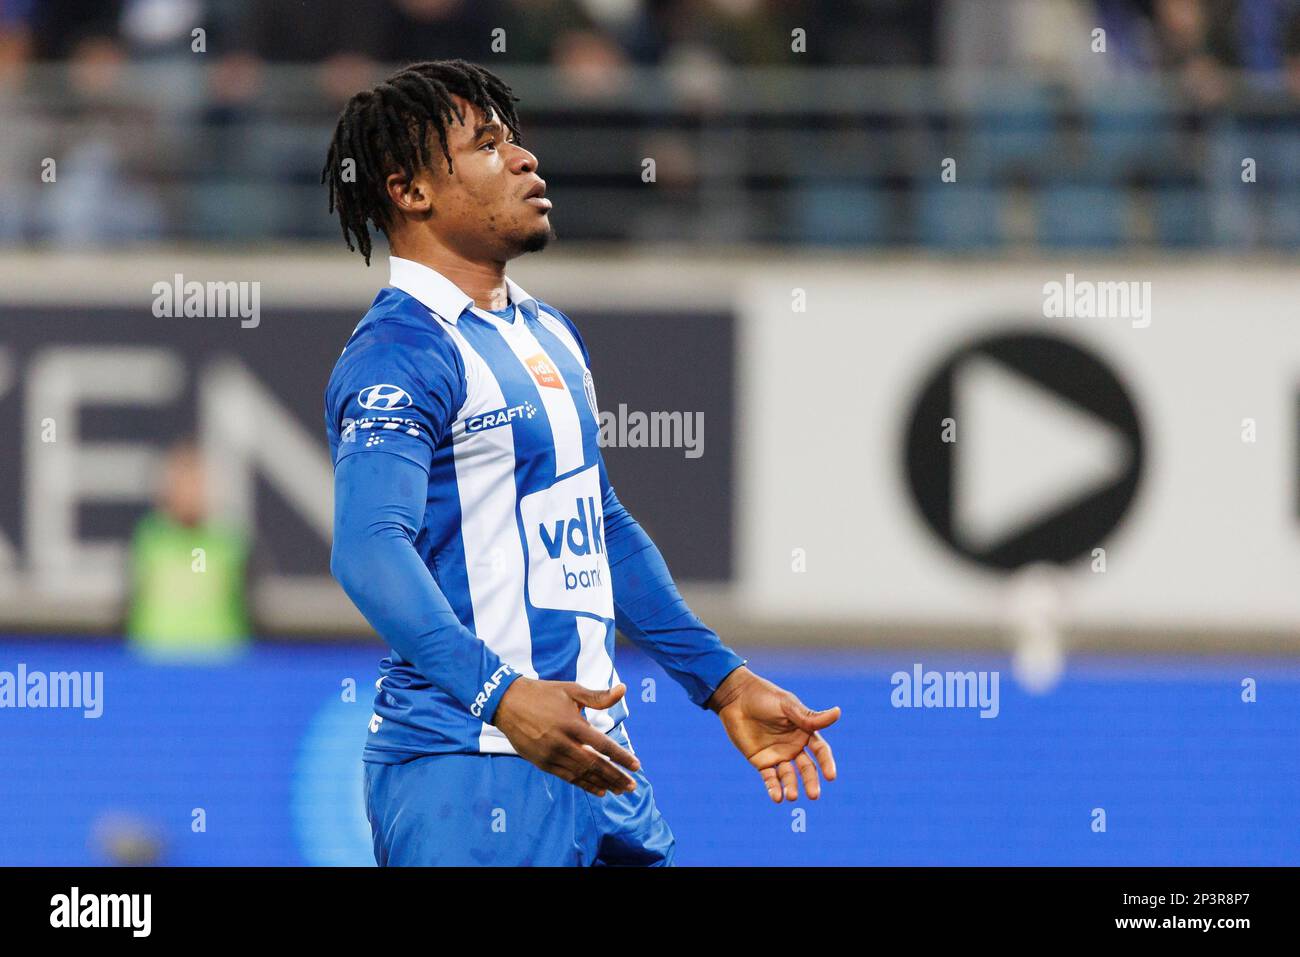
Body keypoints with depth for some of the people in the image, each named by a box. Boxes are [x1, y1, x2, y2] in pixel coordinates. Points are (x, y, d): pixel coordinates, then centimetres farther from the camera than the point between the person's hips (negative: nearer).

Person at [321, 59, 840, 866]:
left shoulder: (551, 335, 18)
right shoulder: (401, 353, -12)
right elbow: (371, 549, -26)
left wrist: (723, 681, 22)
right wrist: (500, 696, -39)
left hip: (589, 760, 9)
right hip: (470, 766, -9)